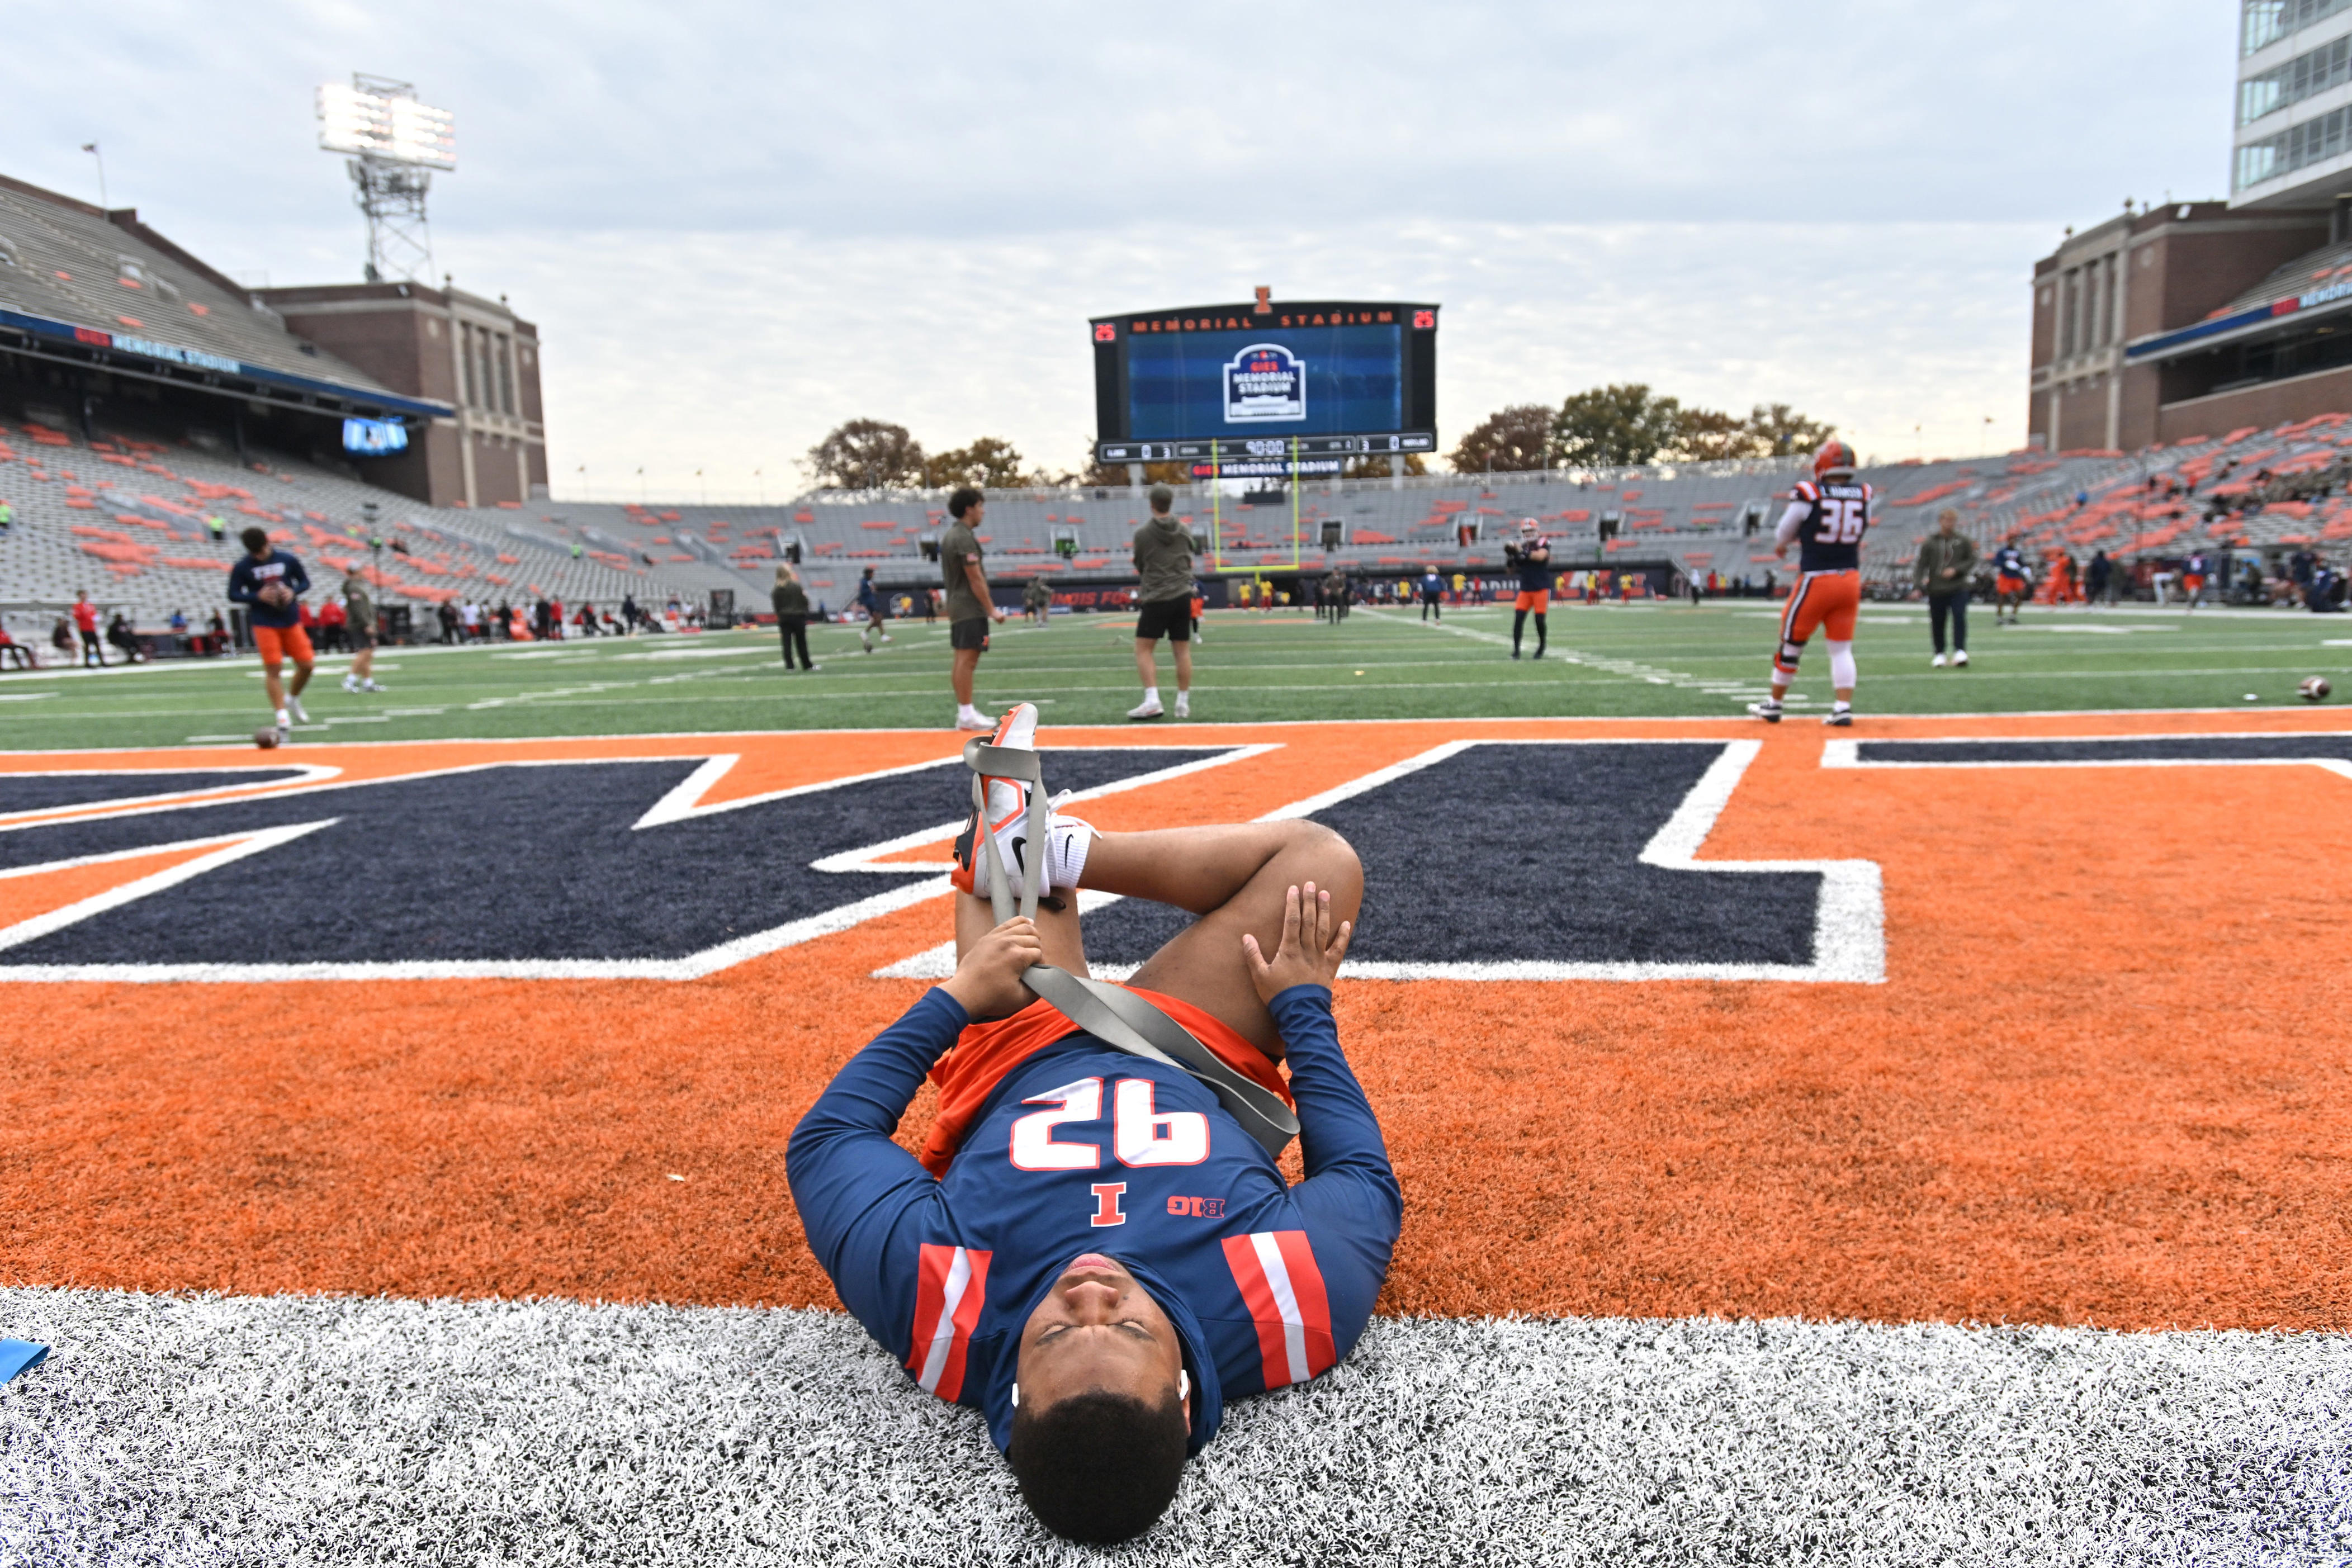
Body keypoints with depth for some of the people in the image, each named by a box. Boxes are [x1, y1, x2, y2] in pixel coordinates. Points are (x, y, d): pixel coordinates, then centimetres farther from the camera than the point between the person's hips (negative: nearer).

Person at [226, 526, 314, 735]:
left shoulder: (287, 560, 1)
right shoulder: (242, 567, -4)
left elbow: (305, 582, 10)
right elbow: (233, 595, 0)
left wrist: (293, 592, -11)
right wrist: (258, 596, -17)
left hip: (291, 621, 3)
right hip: (264, 623, -2)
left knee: (306, 664, 0)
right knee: (273, 669, -9)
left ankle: (293, 699, 27)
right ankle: (283, 716, -6)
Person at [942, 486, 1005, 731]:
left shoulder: (950, 535, 16)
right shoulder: (965, 538, -14)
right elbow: (975, 578, -17)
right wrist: (992, 610, -14)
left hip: (957, 607, 10)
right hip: (970, 610, -10)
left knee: (960, 660, 10)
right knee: (967, 659, -9)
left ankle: (965, 712, 14)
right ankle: (967, 715, -9)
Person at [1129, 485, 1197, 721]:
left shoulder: (1143, 534, -6)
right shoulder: (1183, 532, 5)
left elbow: (1140, 567, 6)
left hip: (1156, 599, -4)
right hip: (1182, 597, 4)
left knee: (1144, 649, 1)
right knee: (1183, 650, 6)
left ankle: (1152, 700, -13)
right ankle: (1183, 703, 9)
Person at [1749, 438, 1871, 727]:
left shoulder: (1808, 494, -12)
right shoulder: (1865, 495, 0)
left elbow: (1783, 534, 2)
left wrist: (1781, 546, 25)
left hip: (1815, 581, -4)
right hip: (1850, 579, 4)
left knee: (1791, 643, 10)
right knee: (1842, 648, 11)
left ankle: (1774, 705, 20)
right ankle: (1843, 708, 3)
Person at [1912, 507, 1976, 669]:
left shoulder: (1964, 541, 4)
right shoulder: (1929, 542, 1)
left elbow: (1972, 561, 7)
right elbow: (1921, 565, 1)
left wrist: (1956, 570, -10)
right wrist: (1918, 586, -9)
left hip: (1958, 589, 0)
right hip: (1936, 590, 0)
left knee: (1960, 618, -16)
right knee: (1937, 623, 5)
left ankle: (1960, 651, -12)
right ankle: (1939, 654, 20)